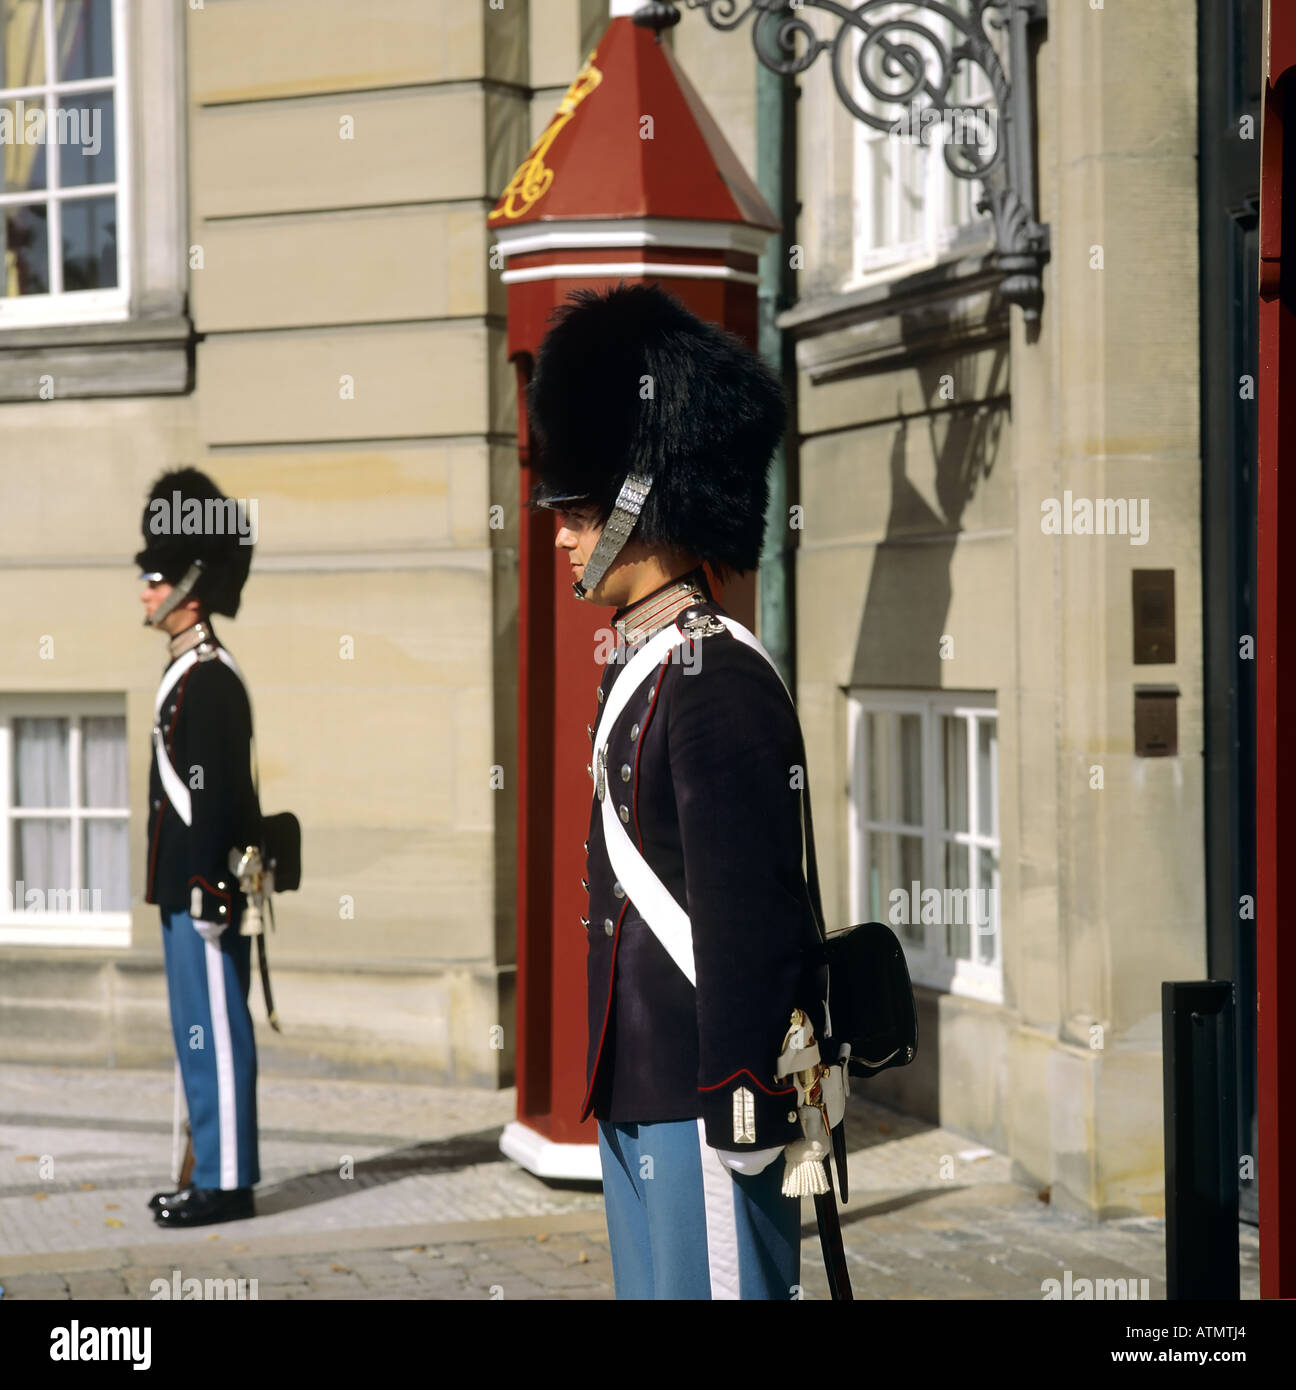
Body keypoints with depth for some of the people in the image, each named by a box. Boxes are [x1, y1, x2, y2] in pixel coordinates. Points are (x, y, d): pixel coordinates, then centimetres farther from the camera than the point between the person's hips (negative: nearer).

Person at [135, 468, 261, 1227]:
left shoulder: (209, 680, -15)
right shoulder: (190, 673, 16)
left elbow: (214, 793, -20)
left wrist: (208, 892, -22)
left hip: (207, 888, -10)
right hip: (187, 888, 10)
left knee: (215, 1033, -5)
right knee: (201, 1034, 13)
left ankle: (226, 1183, -1)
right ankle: (217, 1172, 19)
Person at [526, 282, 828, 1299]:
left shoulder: (720, 682, -16)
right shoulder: (635, 667, 14)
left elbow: (749, 919, -20)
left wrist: (740, 1114, -21)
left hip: (707, 1099, -10)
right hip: (635, 1094, 10)